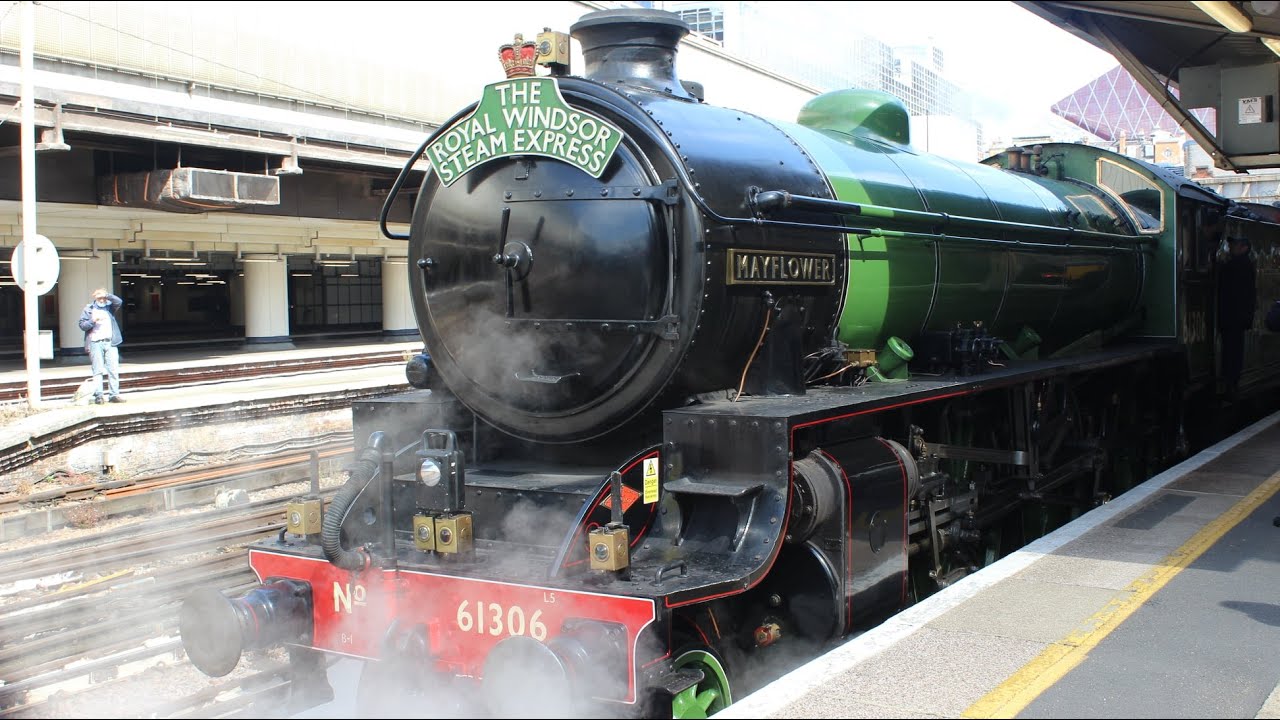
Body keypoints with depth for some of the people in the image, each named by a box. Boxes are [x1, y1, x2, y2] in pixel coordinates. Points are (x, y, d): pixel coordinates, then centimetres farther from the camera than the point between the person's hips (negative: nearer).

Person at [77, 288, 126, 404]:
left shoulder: (109, 307, 14)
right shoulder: (89, 309, 9)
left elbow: (119, 302, -6)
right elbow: (82, 325, 3)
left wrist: (107, 295, -15)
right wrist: (93, 321, -13)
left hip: (110, 342, 2)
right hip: (95, 343, -2)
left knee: (113, 369, -1)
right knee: (98, 370, -3)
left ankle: (114, 394, 2)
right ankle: (98, 395, -3)